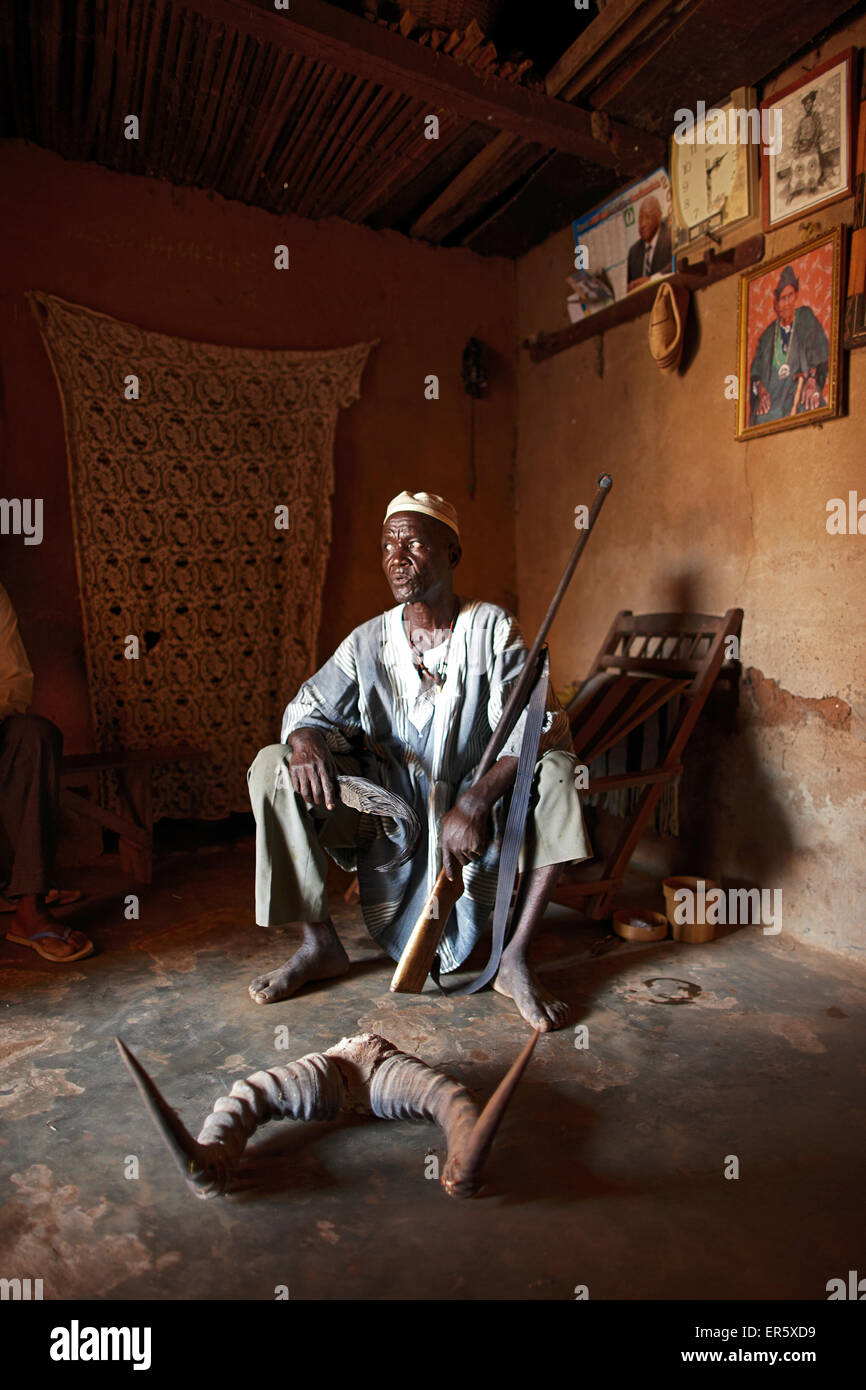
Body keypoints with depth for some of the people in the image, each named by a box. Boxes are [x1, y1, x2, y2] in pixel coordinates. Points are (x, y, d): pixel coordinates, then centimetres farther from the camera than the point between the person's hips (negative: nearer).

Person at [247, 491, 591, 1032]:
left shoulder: (492, 628, -8)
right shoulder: (368, 641, 1)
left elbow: (543, 723, -19)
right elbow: (310, 705, 1)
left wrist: (476, 802, -34)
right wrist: (306, 740, -27)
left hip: (475, 818, -2)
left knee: (554, 770, -29)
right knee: (273, 766, -15)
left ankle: (517, 960, -21)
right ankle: (320, 943, -6)